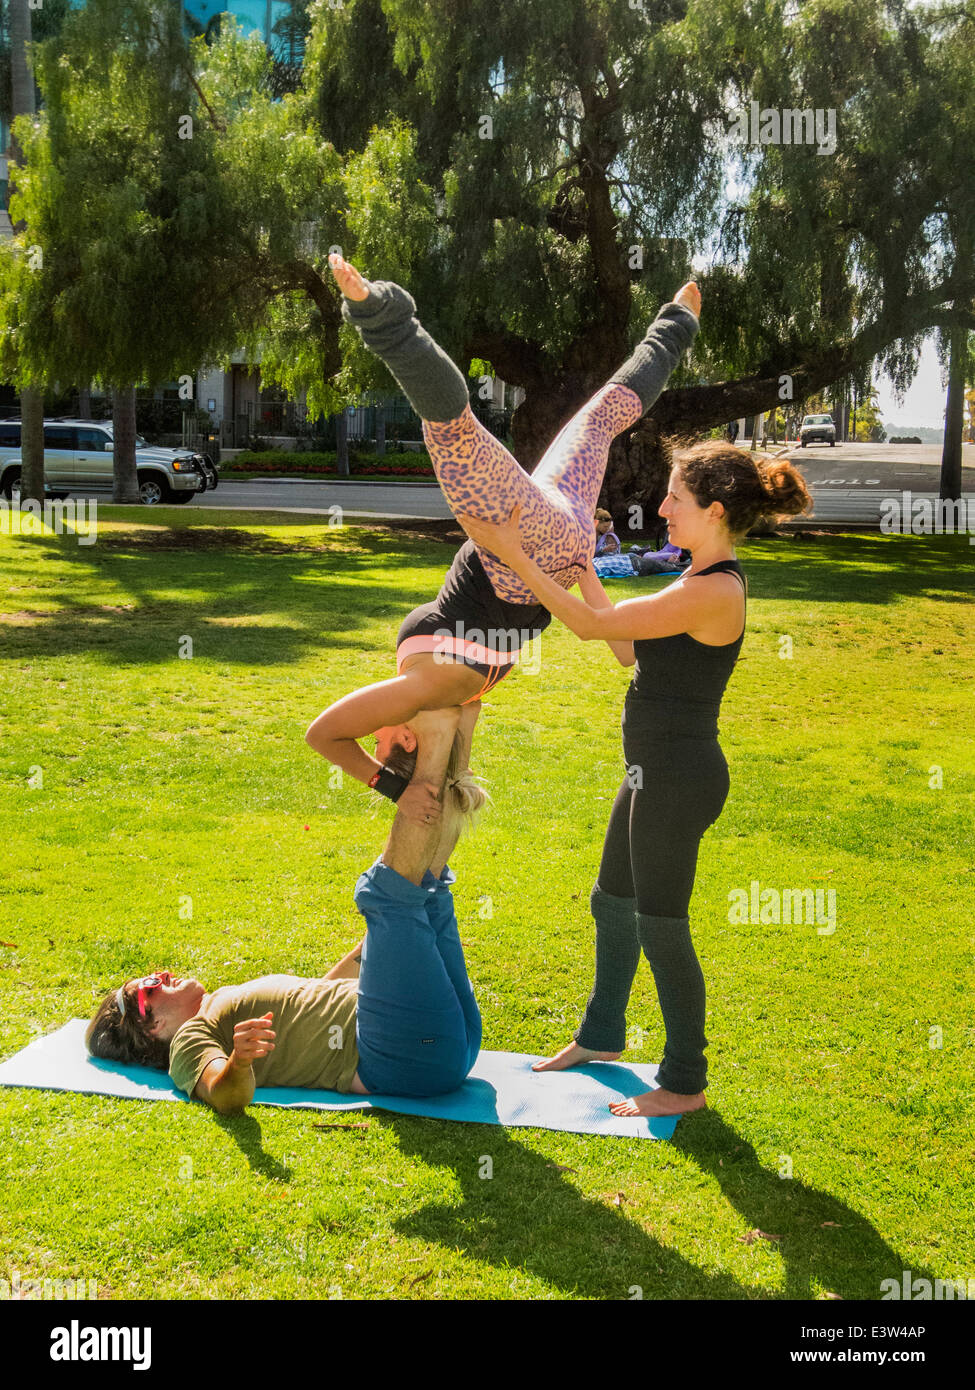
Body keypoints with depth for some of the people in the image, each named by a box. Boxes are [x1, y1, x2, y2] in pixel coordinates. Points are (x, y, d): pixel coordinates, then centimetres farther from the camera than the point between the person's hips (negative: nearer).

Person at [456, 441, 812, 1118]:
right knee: (613, 904, 23)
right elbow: (622, 640, 13)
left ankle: (685, 1083, 19)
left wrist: (514, 554, -18)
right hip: (658, 772, 10)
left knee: (661, 927, 3)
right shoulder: (708, 579, 9)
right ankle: (602, 1036, 43)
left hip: (678, 779, -10)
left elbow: (595, 625, -21)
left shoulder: (714, 591, -22)